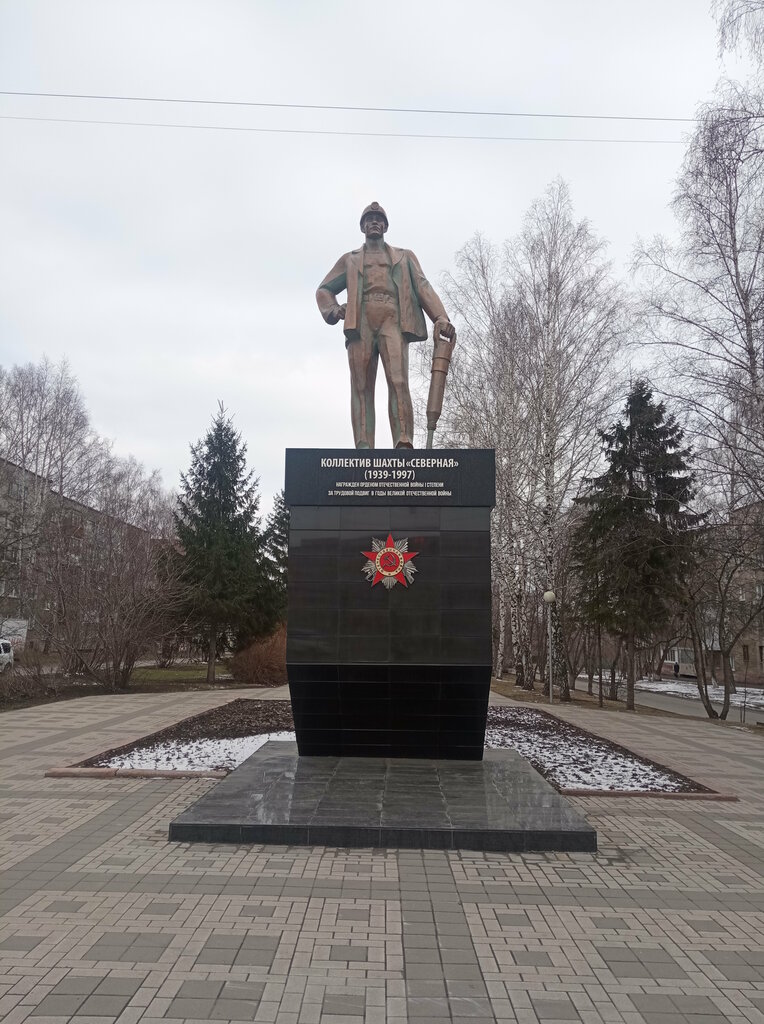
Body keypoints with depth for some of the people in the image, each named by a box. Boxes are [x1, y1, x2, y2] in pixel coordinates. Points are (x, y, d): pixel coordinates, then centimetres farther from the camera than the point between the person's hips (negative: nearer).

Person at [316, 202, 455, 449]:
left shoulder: (404, 257, 28)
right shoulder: (349, 260, 30)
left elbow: (423, 288, 14)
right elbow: (324, 289, 27)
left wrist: (441, 318, -4)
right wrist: (334, 310, 2)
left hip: (393, 322, -1)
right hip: (361, 324, 1)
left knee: (399, 382, -21)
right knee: (361, 388, -10)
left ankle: (404, 446, -31)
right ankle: (363, 450, -18)